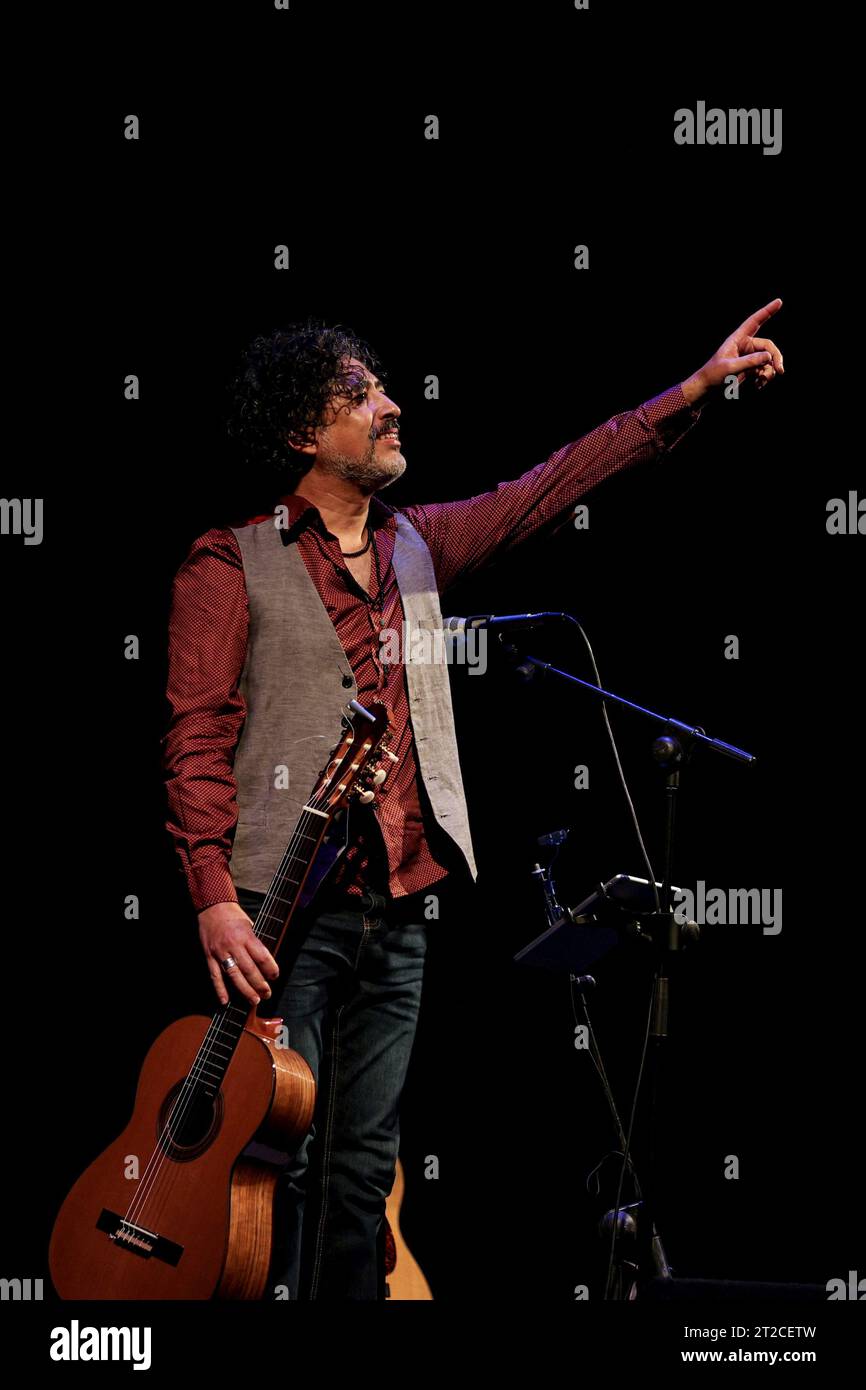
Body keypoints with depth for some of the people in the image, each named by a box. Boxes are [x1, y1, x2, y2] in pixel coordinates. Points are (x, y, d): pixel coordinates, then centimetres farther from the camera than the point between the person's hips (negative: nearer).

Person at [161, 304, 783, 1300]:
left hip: (399, 914, 6)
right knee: (279, 1159, -8)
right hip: (286, 912, -6)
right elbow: (197, 738, -7)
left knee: (365, 1169, 6)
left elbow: (550, 488, 19)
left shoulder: (415, 545, 17)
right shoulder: (231, 566, -1)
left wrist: (700, 386, 15)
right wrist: (214, 896, -17)